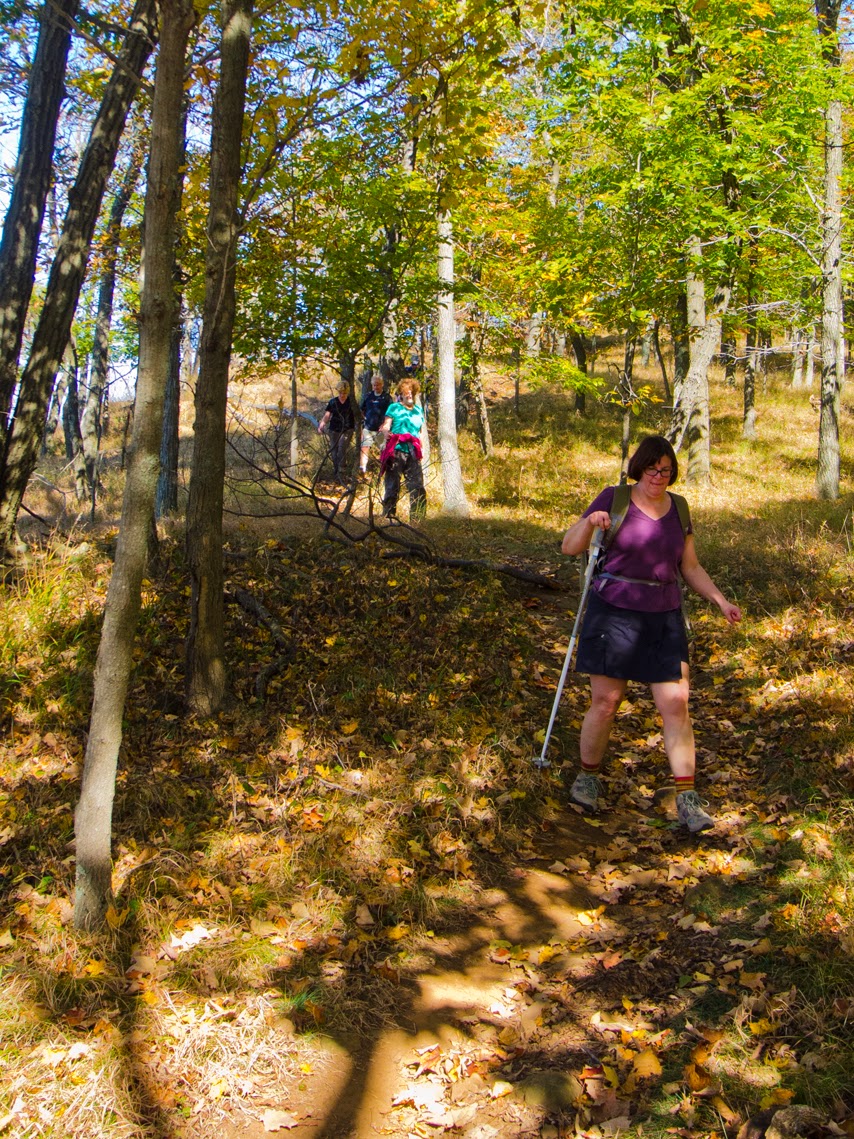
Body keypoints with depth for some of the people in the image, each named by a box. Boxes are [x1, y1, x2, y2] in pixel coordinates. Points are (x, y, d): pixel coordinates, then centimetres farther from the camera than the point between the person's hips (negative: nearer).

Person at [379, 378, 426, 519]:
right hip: (396, 451, -4)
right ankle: (388, 516, 2)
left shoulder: (418, 411, 22)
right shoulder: (394, 407, 9)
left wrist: (419, 446, 14)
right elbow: (386, 425, 0)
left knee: (417, 486, -4)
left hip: (413, 454, 4)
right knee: (392, 486, -3)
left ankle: (418, 517, -1)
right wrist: (386, 433, -22)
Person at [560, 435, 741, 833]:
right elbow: (569, 546, -3)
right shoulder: (614, 499, -2)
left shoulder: (678, 510, 10)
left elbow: (690, 567, 17)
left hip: (664, 618, 3)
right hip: (613, 613, -3)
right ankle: (587, 775, 25)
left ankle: (687, 799, 3)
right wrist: (590, 522, -22)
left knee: (676, 703, -3)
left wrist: (721, 600, 5)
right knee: (605, 701, 1)